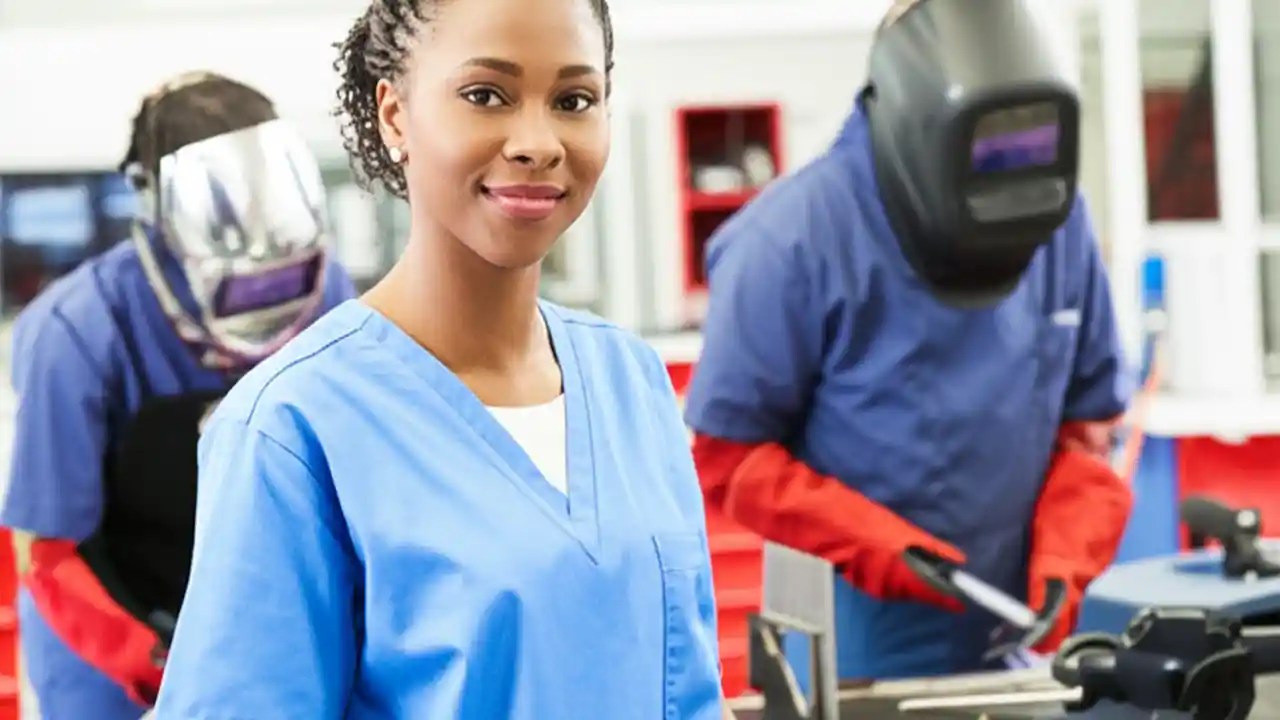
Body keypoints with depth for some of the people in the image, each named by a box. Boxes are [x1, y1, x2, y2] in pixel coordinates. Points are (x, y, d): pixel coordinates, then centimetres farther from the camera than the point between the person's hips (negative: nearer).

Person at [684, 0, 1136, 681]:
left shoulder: (1058, 218, -1)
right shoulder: (792, 239, -15)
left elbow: (1086, 420, 8)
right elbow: (725, 453, -11)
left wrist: (1065, 557, -8)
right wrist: (882, 549, -18)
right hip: (855, 633, -4)